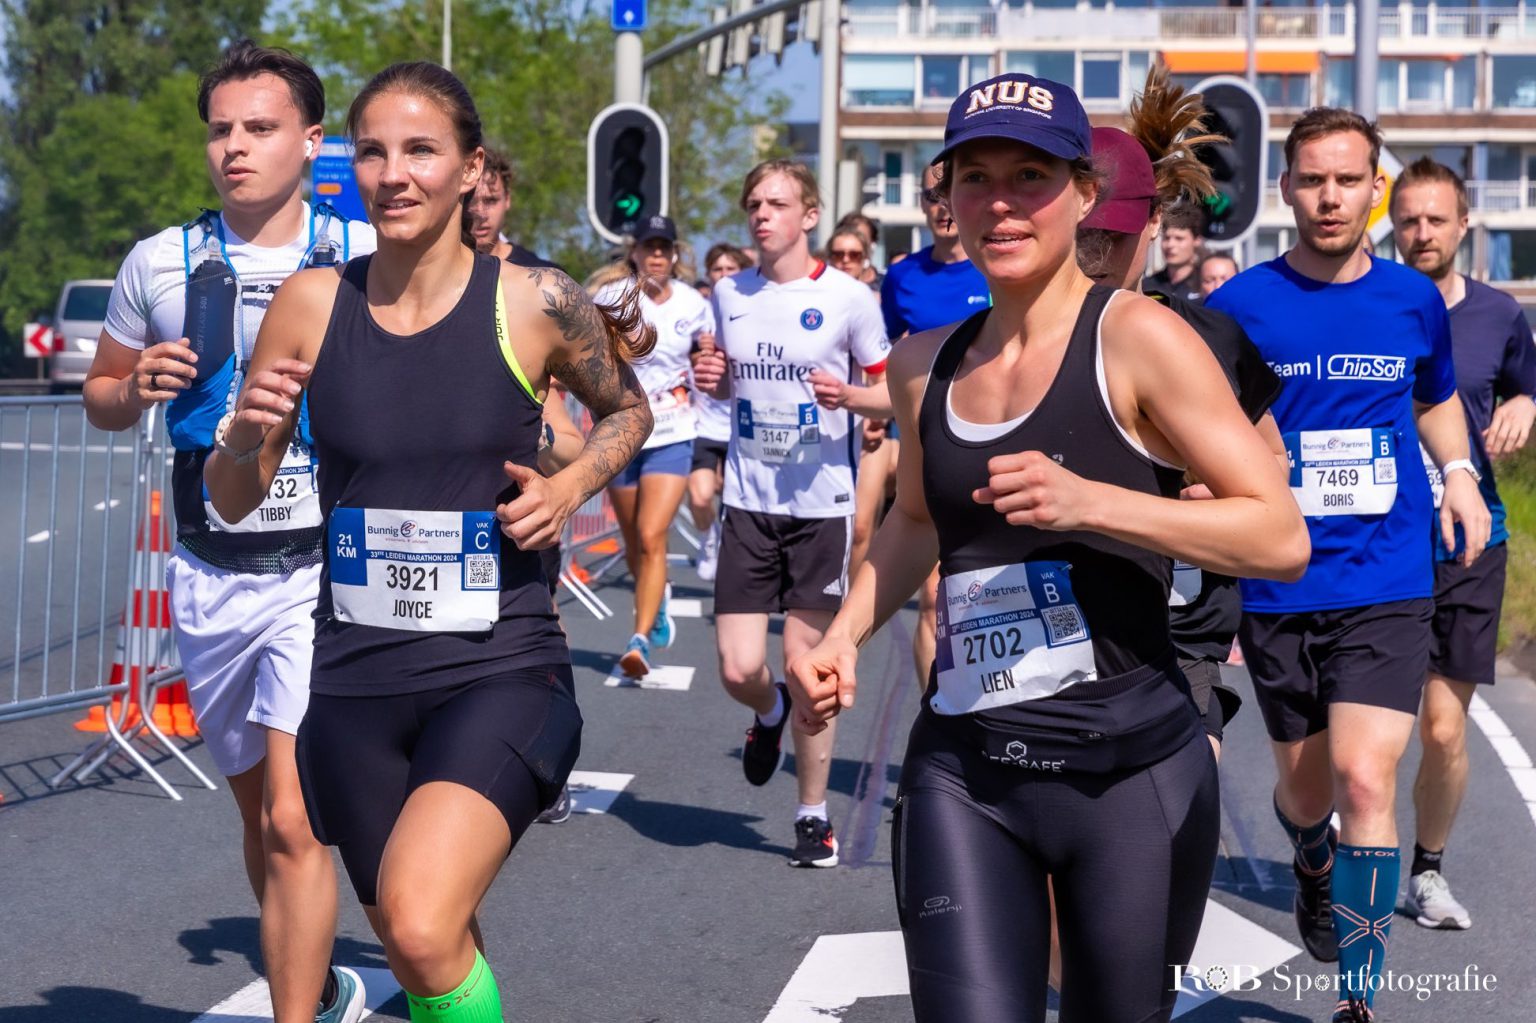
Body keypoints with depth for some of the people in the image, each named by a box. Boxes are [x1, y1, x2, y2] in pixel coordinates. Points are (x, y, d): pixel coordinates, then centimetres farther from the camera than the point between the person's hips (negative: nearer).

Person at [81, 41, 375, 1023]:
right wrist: (138, 389, -8)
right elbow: (101, 396, 15)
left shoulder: (368, 258, -4)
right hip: (210, 576, 4)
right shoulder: (160, 263, 3)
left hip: (325, 572, -4)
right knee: (256, 813, 16)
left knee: (293, 822, -16)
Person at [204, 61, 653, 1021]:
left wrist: (570, 485, -6)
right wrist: (245, 438, -15)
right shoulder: (311, 304, -1)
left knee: (424, 929, -26)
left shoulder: (537, 304, -7)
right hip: (356, 679, 3)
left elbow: (628, 409, 14)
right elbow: (233, 503, 7)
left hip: (499, 669, -3)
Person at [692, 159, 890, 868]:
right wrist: (709, 378, -1)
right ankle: (770, 713, 36)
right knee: (739, 670, -2)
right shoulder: (729, 294, 7)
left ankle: (813, 815, 17)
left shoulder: (849, 297, -5)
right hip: (748, 499, 3)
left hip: (822, 502, -3)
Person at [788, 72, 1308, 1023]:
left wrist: (1088, 501, -22)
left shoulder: (1137, 338, -8)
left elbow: (1282, 538, -11)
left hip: (1130, 772, -3)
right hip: (961, 774, 3)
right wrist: (843, 638, 12)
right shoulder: (925, 362, 9)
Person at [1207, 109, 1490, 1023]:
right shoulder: (1242, 305, -4)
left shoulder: (1414, 300, 3)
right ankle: (1315, 862, 51)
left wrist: (1458, 471, 4)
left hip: (1387, 586, 0)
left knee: (1365, 781, -15)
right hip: (1277, 591, 0)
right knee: (1306, 789, 14)